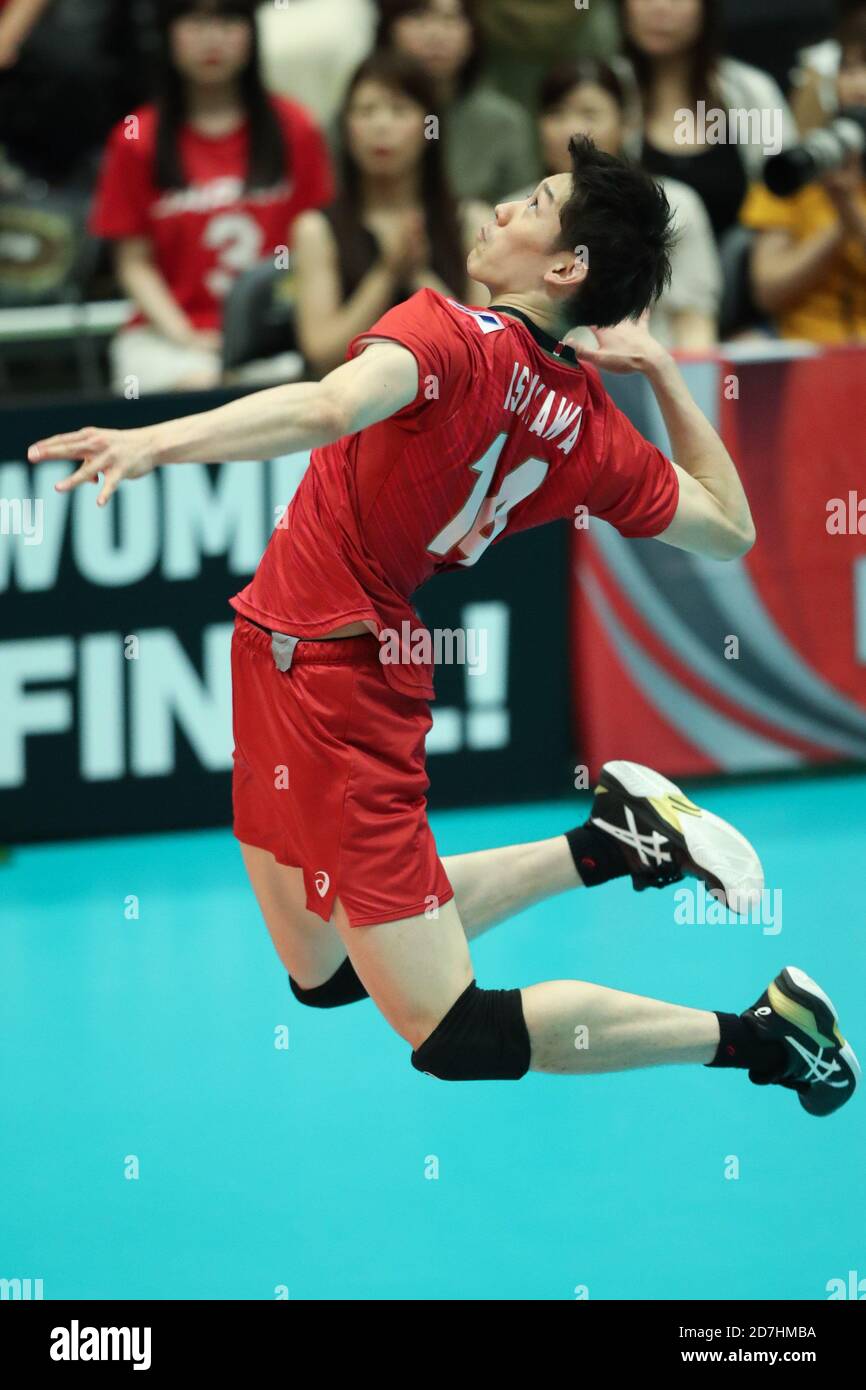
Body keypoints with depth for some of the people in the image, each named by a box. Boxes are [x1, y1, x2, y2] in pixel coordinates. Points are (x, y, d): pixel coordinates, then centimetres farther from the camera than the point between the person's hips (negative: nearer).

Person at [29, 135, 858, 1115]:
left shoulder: (452, 335, -21)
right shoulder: (591, 427, 1)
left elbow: (329, 408, -42)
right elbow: (729, 527, 13)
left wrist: (157, 440, -52)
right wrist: (660, 369, 12)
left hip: (330, 674, -8)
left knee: (463, 1042, -4)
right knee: (324, 976, 27)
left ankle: (759, 1033, 2)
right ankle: (613, 840, 23)